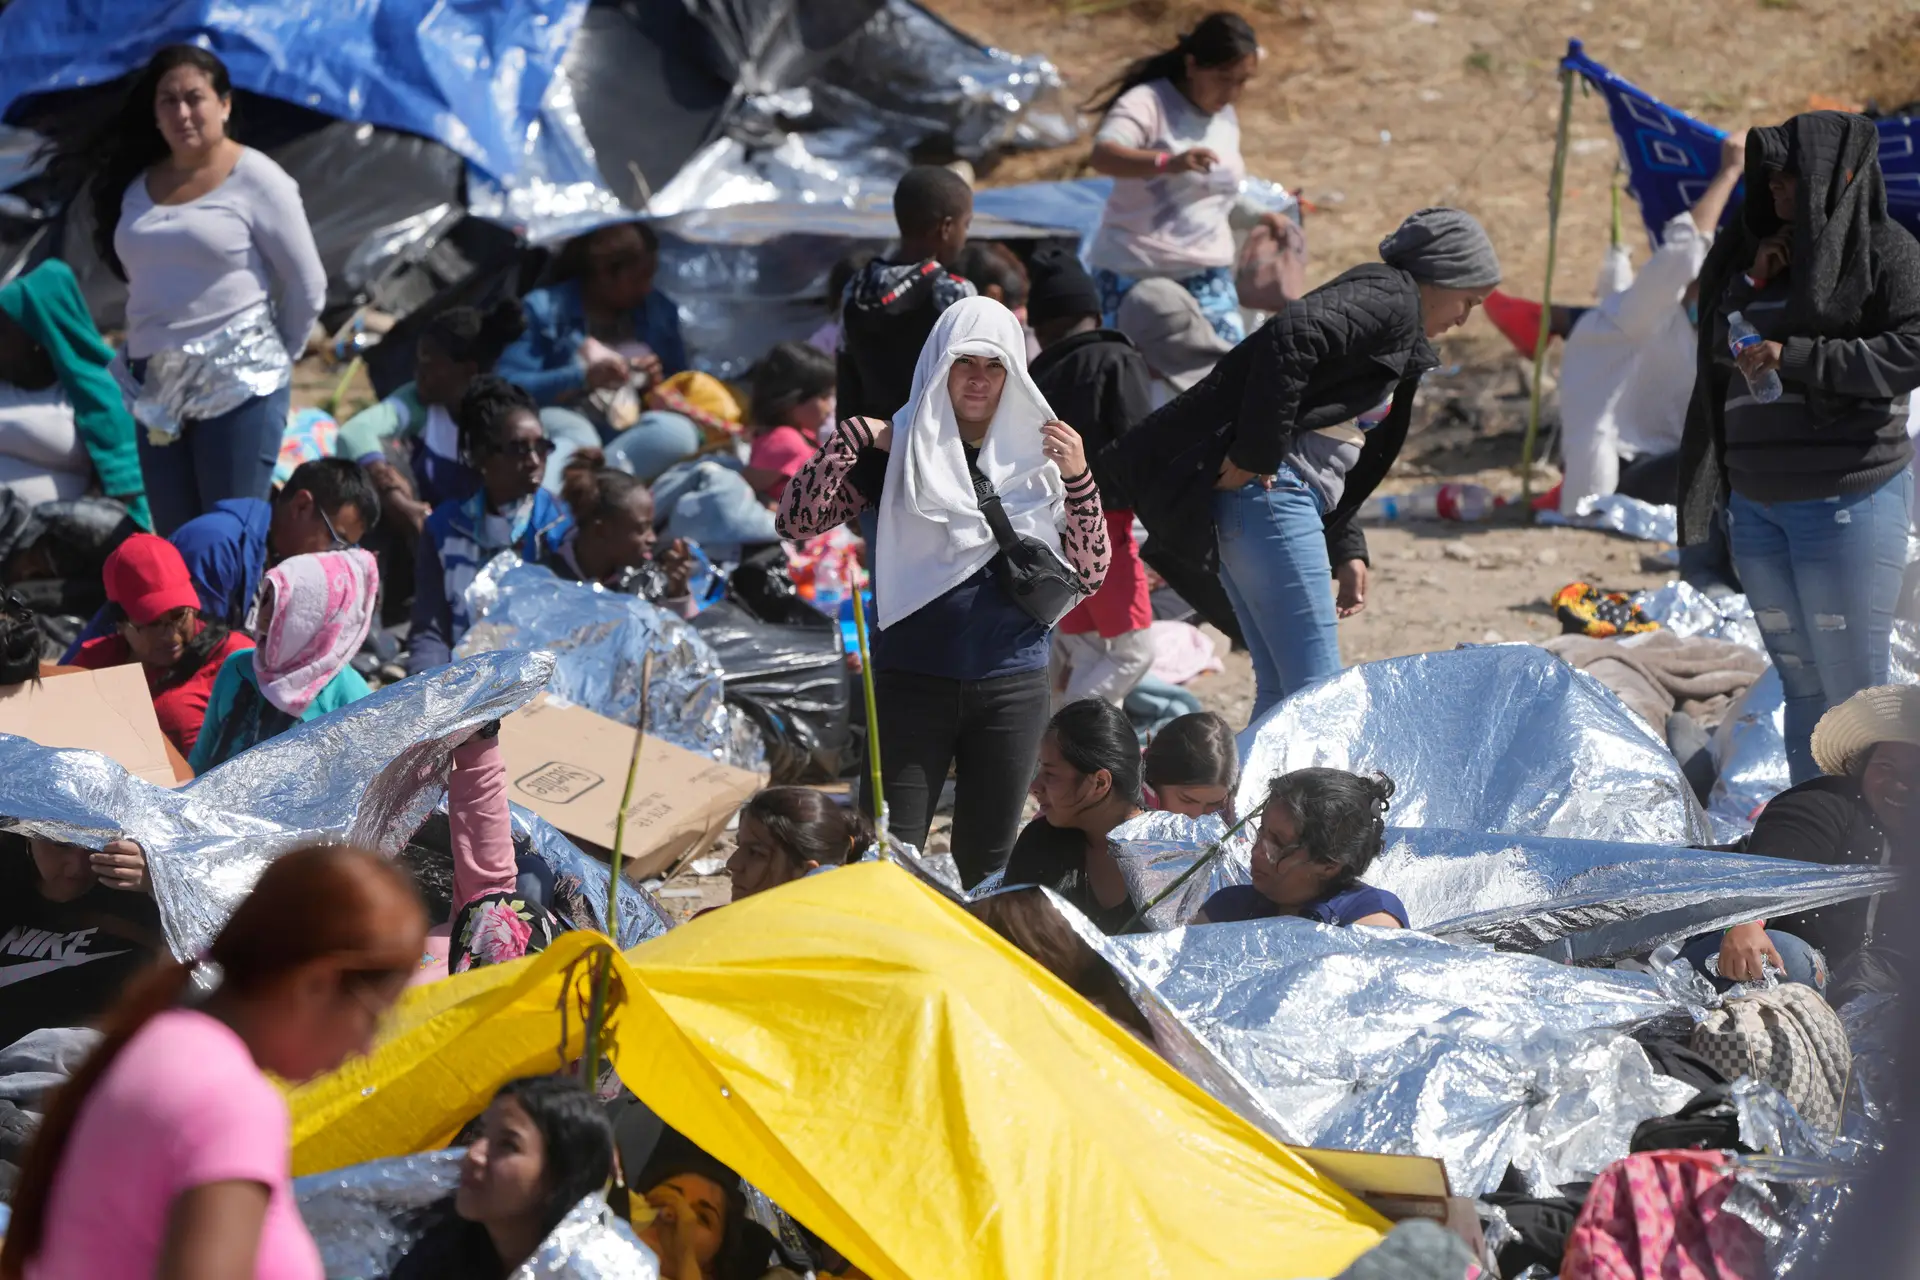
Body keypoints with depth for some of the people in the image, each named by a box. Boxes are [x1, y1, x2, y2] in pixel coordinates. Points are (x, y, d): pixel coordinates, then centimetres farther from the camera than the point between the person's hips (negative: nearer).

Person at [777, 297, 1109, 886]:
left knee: (986, 861, 8)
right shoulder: (898, 451, 1)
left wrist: (1078, 481, -11)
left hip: (1011, 685, 2)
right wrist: (850, 437, -13)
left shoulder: (1037, 453, 6)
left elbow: (1088, 575, 2)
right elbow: (796, 522, -5)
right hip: (914, 679, -2)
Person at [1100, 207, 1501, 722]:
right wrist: (1256, 455, -22)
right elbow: (1292, 337, -26)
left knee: (1281, 689, 12)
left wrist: (1346, 551, 21)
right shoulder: (1390, 299, -6)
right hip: (1271, 491, -11)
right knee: (1317, 693, -10)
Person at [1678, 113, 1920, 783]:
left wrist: (1799, 358, -19)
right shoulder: (1754, 252, 16)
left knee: (1854, 689, -6)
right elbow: (1716, 345, 19)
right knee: (1801, 685, 11)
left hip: (1847, 497, -7)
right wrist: (1753, 286, 1)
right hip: (1756, 502, 7)